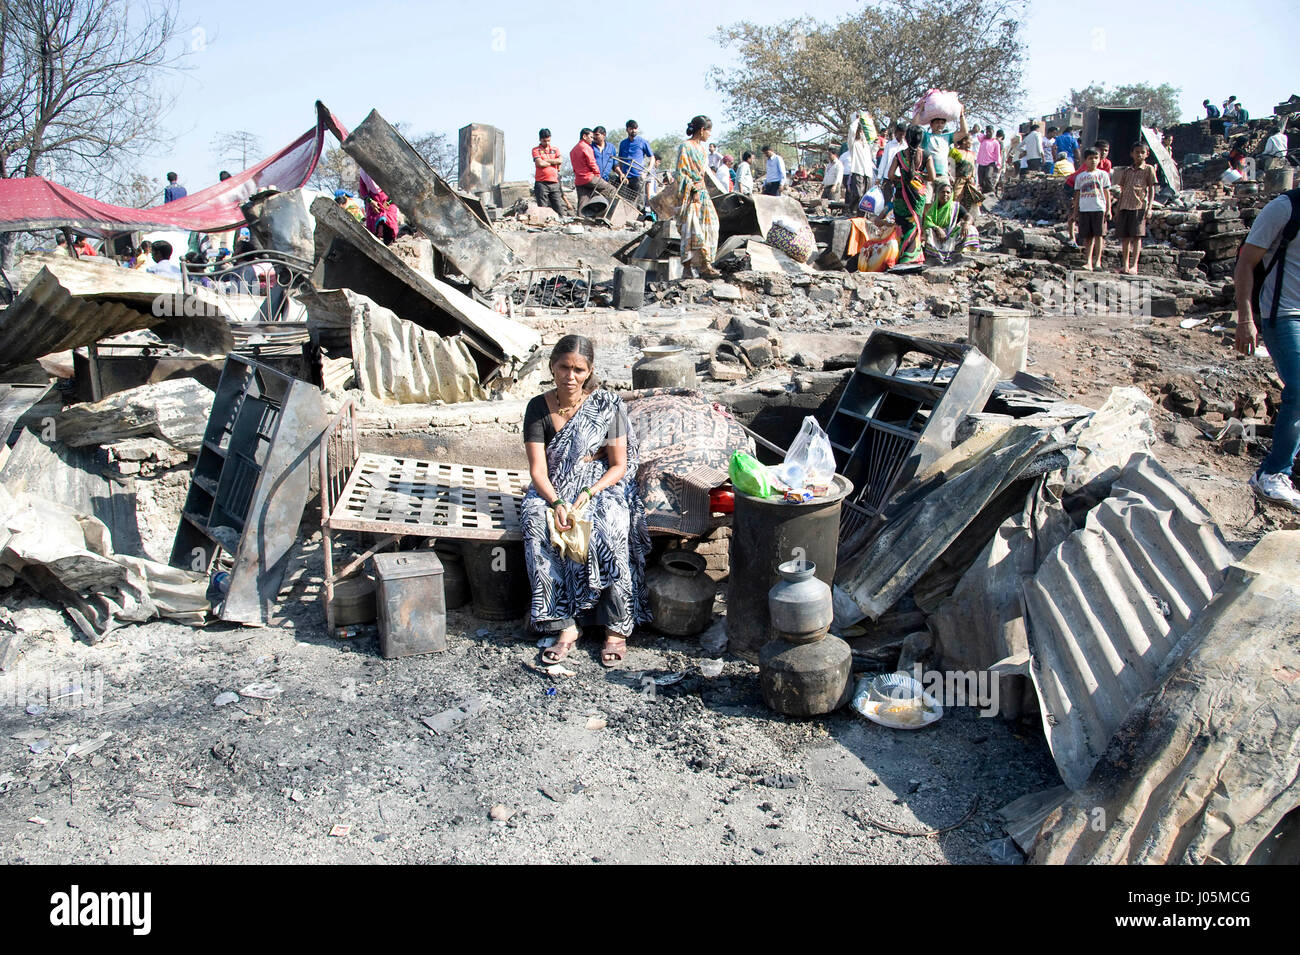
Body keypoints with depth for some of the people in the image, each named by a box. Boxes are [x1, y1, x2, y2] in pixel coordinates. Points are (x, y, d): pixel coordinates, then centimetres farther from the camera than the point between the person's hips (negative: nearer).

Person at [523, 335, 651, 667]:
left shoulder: (607, 405, -4)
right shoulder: (538, 408, 0)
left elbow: (619, 465, -4)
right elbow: (538, 469, -6)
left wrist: (588, 494, -20)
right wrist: (557, 503, -25)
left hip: (603, 486, -2)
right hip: (554, 490, 2)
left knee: (609, 532, -33)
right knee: (540, 529, -30)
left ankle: (616, 628, -21)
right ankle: (565, 627, -25)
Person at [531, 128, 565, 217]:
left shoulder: (555, 149, 16)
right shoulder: (536, 150, 6)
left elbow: (560, 161, 0)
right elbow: (540, 163, -9)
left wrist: (545, 161, -3)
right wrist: (553, 162, 1)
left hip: (554, 182, 3)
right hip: (541, 183, -3)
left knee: (559, 206, -1)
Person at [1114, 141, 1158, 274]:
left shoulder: (1149, 169, 4)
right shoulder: (1126, 170, 15)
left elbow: (1152, 189, 1)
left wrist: (1149, 207, -9)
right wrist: (1118, 209, 15)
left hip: (1139, 207, -4)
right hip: (1125, 207, 4)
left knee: (1137, 236, -9)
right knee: (1124, 236, 4)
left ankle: (1134, 266, -11)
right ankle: (1125, 265, 10)